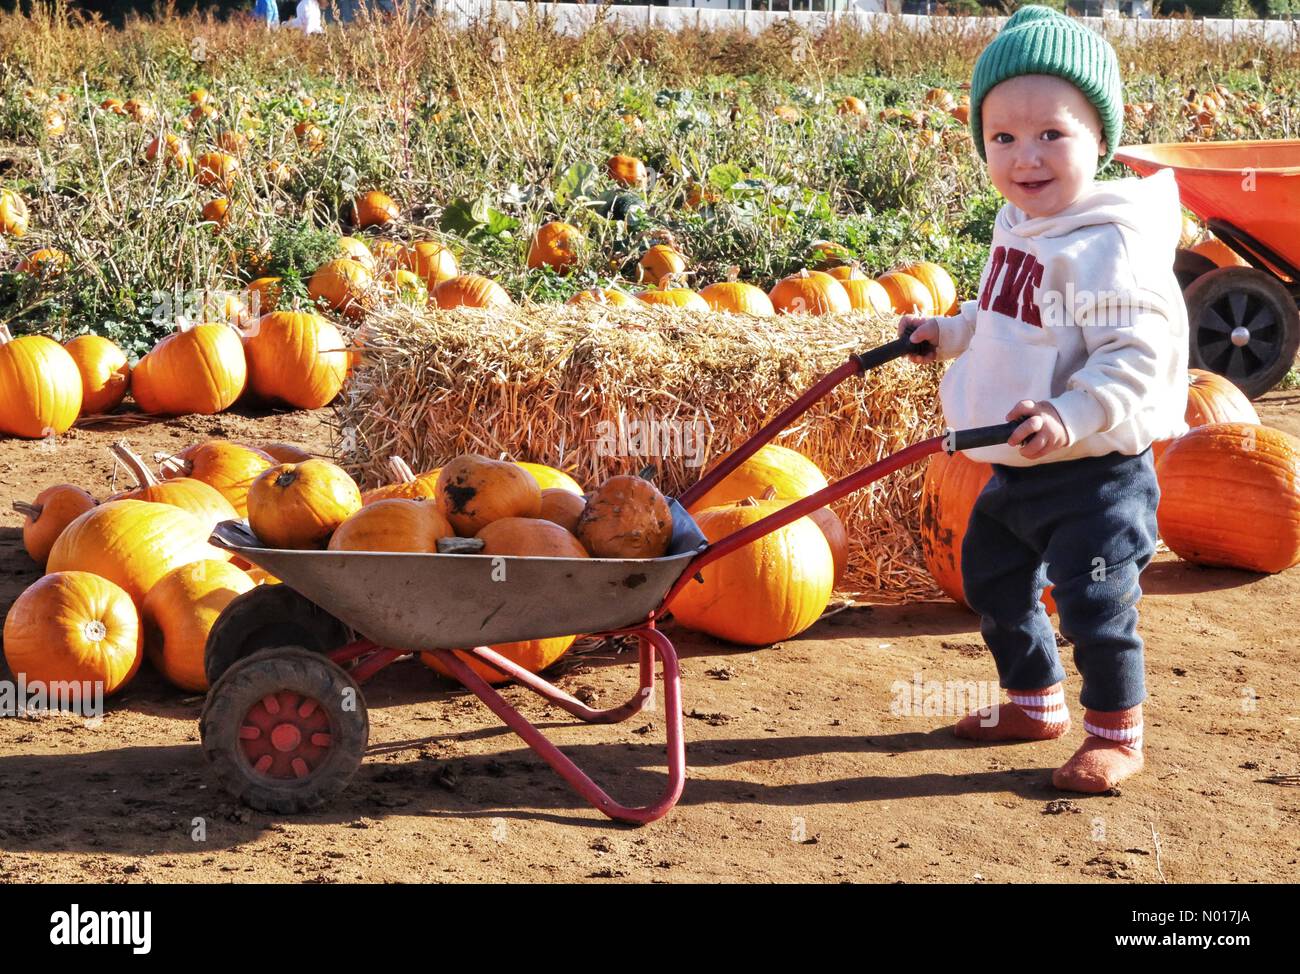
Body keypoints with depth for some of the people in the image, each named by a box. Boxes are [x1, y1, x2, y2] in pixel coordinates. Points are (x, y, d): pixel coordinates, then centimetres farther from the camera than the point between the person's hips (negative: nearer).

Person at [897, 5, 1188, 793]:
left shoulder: (1108, 247, -23)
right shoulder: (1018, 229, 7)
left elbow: (1137, 352, -29)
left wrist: (1072, 416, -37)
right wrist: (949, 333, 21)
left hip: (1094, 473, -10)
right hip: (1016, 470, 10)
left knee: (1096, 607, -3)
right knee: (994, 580, 22)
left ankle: (1116, 734, 17)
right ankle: (1036, 701, 41)